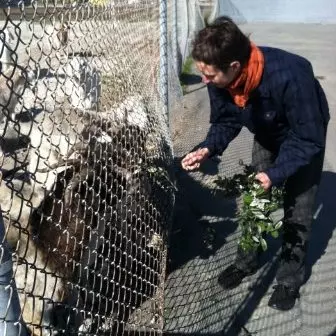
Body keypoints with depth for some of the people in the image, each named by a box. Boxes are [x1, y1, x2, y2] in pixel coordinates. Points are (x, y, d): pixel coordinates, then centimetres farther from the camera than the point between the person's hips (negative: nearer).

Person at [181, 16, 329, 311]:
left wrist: (276, 174, -42)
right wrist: (208, 149, -29)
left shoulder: (289, 76, -45)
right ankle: (247, 261, 30)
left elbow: (309, 139, -33)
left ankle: (290, 278, 20)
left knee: (297, 209, 0)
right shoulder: (220, 79, -28)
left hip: (305, 136, -5)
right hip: (267, 135, 5)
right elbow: (226, 122, -11)